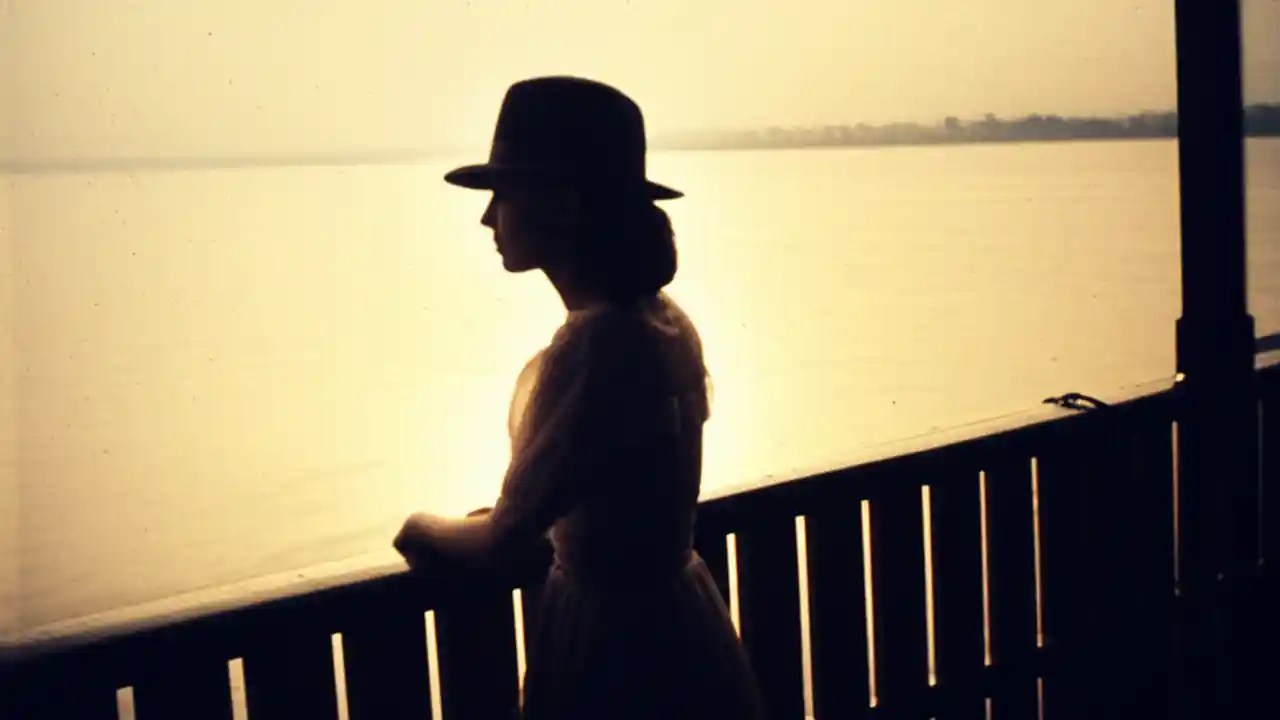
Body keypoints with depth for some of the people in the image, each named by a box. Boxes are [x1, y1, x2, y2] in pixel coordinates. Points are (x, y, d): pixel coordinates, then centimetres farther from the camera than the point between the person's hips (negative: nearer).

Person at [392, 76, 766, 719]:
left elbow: (502, 539, -19)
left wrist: (422, 528, 0)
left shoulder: (595, 340, -26)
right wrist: (501, 516, 19)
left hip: (620, 647, -8)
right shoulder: (659, 316, 2)